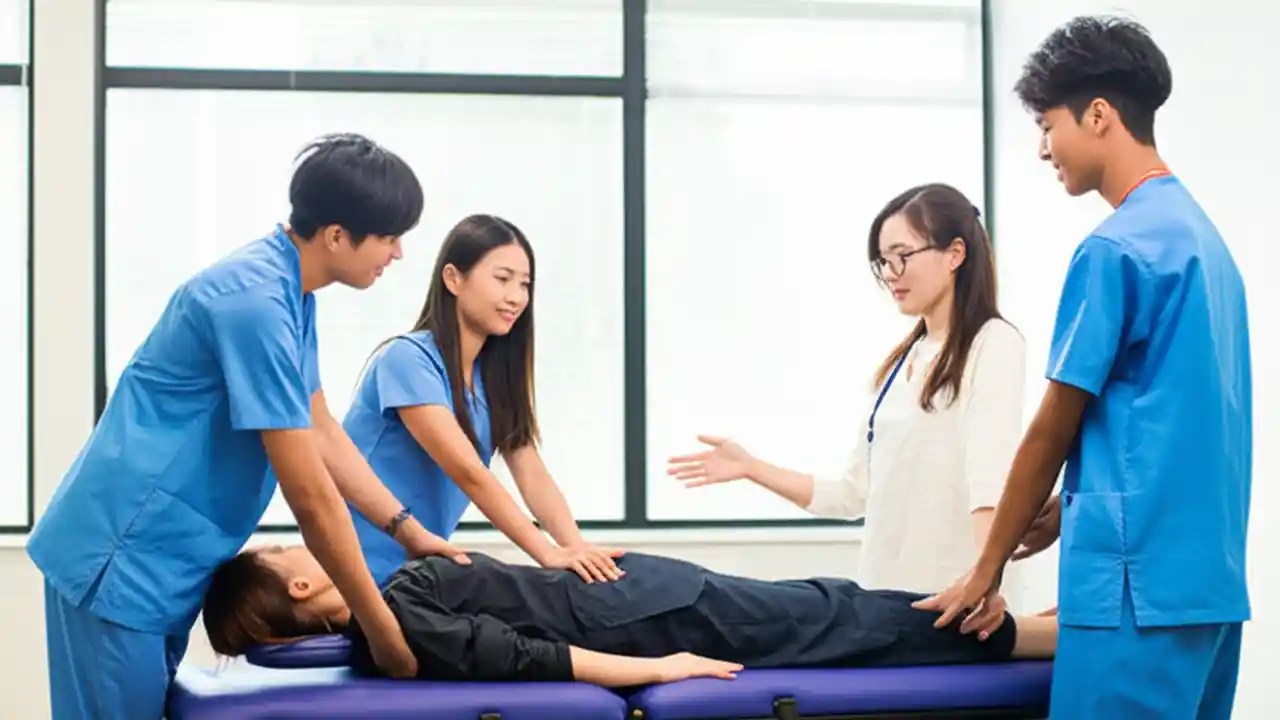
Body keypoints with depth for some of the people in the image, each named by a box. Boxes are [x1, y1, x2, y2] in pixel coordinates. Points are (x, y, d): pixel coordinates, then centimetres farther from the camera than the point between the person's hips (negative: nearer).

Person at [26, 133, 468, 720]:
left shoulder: (290, 290, 6)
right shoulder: (256, 301, -24)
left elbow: (320, 432, 16)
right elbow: (310, 494, -23)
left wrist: (410, 532, 13)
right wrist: (382, 630, -16)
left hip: (165, 559, 10)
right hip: (122, 558, -9)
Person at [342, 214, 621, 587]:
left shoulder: (494, 375, 6)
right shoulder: (408, 359, -17)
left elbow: (533, 477, -4)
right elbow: (467, 473, -26)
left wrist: (577, 548, -21)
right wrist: (550, 554, -32)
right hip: (365, 571, -7)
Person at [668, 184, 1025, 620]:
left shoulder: (992, 344, -5)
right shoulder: (903, 361, 16)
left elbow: (991, 477, -20)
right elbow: (856, 494, 16)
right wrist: (750, 468, 12)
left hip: (951, 599, -7)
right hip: (885, 595, 7)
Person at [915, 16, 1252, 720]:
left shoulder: (1116, 248, -12)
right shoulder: (1201, 234, 15)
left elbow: (1053, 427, -8)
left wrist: (987, 568, 2)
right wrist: (1067, 506, 18)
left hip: (1141, 576, -9)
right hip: (1208, 574, 9)